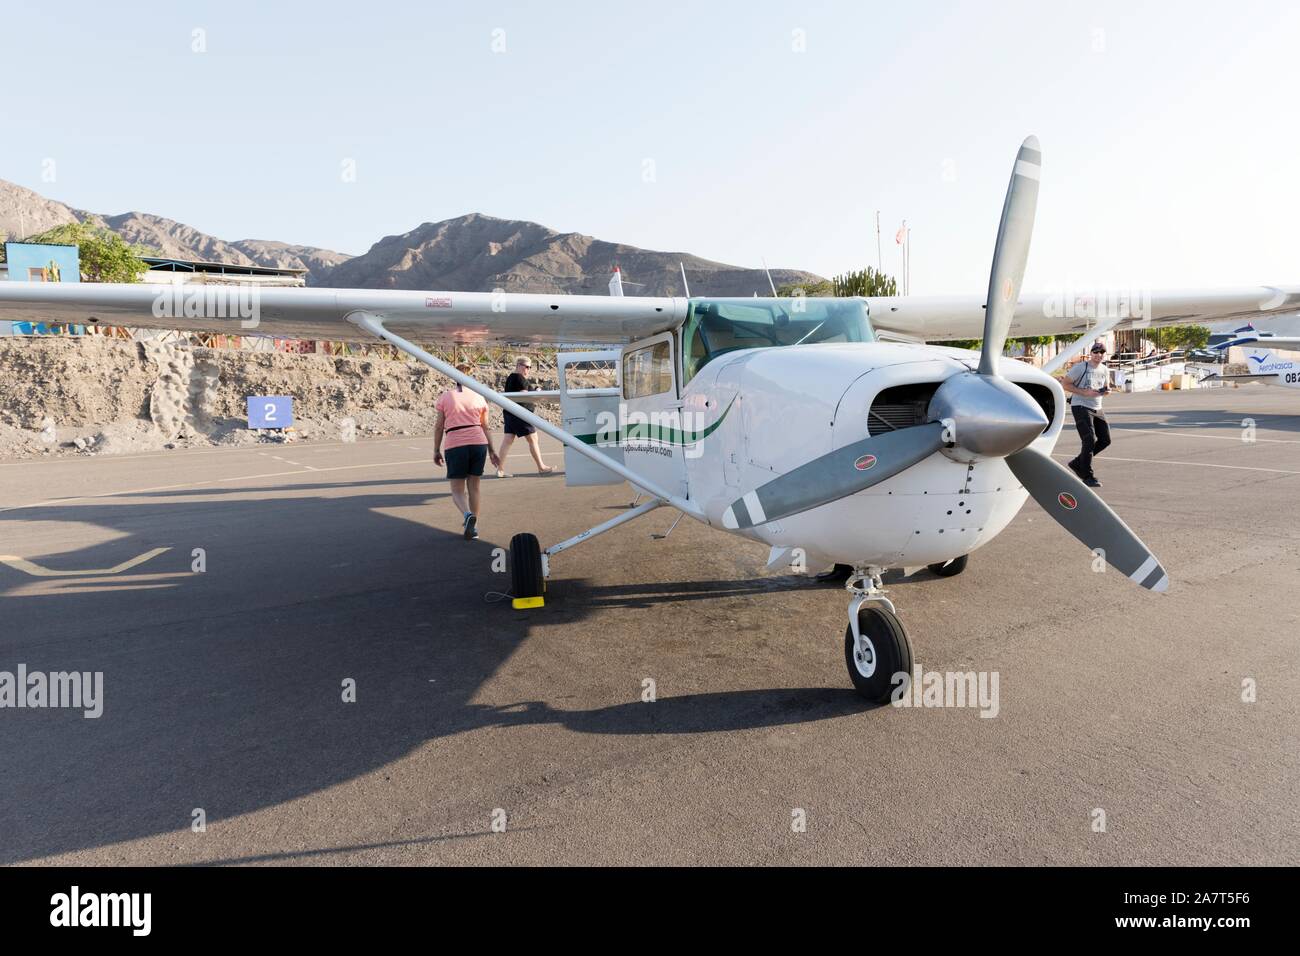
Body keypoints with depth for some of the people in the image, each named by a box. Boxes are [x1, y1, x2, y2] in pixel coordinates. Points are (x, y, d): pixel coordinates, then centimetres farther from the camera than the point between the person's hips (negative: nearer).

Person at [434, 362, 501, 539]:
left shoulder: (445, 396, 5)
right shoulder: (479, 397, 10)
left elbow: (439, 426, 4)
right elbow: (484, 426, 12)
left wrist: (436, 450, 10)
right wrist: (491, 450, 17)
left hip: (454, 446, -2)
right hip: (479, 443, 2)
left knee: (457, 490, 6)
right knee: (473, 487, 14)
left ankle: (468, 515, -22)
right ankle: (473, 526, 17)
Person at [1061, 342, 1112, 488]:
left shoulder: (1105, 370, 11)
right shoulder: (1081, 367, -9)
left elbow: (1106, 387, 24)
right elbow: (1065, 384, -10)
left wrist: (1106, 390, -2)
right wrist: (1085, 392, -20)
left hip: (1097, 409, 8)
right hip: (1081, 407, -8)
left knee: (1105, 440, 5)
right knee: (1090, 440, -15)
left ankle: (1077, 463, 19)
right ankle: (1087, 477, -7)